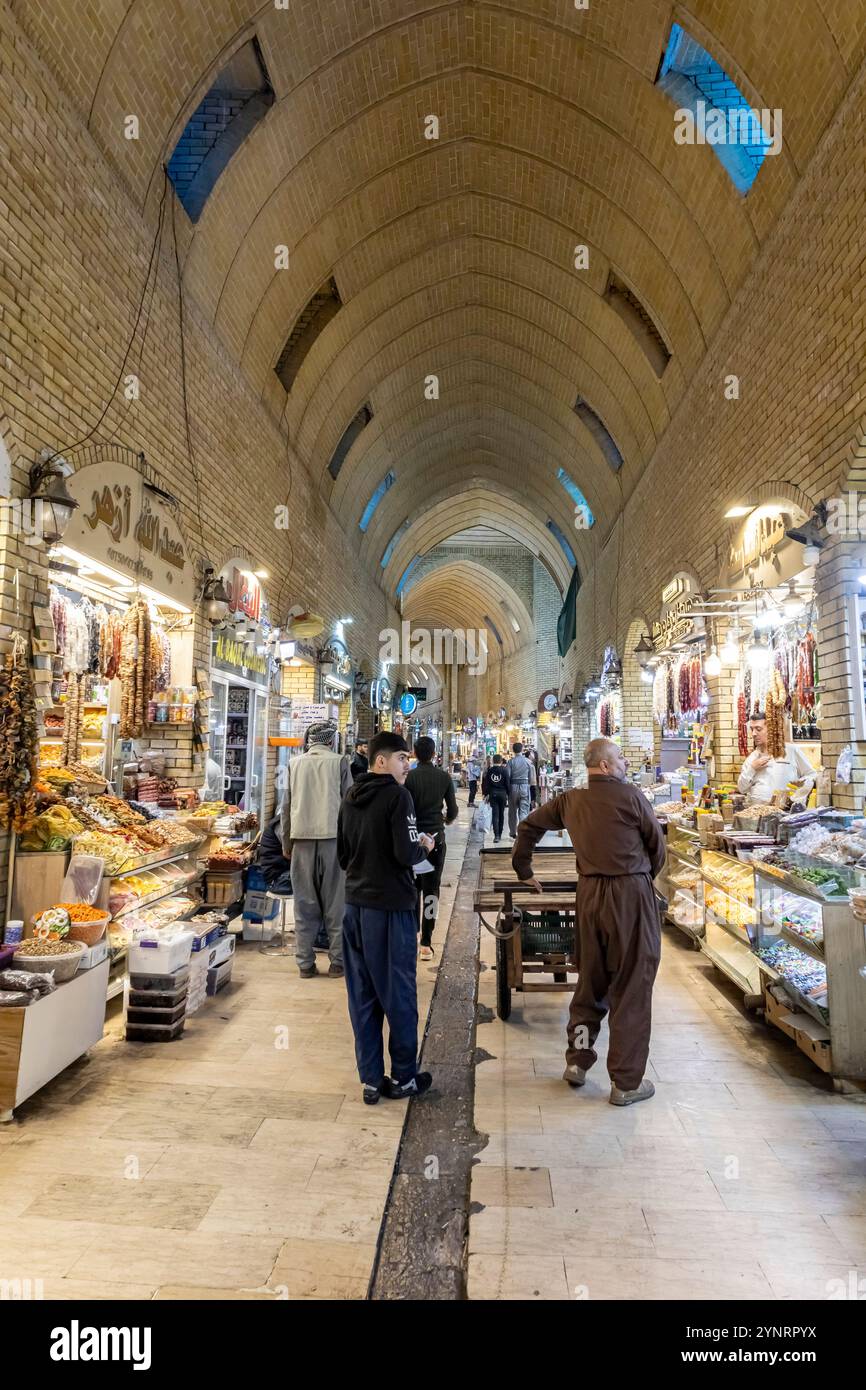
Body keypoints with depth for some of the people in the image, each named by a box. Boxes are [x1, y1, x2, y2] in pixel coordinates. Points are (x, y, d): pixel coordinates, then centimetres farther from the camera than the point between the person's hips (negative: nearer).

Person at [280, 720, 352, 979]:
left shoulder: (295, 763, 5)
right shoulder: (339, 762, -2)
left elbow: (287, 805, 6)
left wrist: (286, 843, 14)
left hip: (302, 838, 2)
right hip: (333, 836, -2)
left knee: (305, 904, 9)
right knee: (335, 902, 8)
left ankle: (305, 963, 14)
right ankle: (337, 961, 12)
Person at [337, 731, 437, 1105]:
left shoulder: (350, 798, 8)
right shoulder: (396, 795, -14)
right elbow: (406, 854, -20)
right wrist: (424, 847, -1)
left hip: (355, 903, 7)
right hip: (391, 906, -7)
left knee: (362, 995, 11)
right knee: (399, 994, 7)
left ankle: (371, 1080, 20)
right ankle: (403, 1078, 19)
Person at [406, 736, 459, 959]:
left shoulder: (408, 777, -9)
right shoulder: (444, 777, -3)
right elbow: (452, 810, 2)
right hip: (436, 838, 1)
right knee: (431, 889, 6)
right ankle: (426, 943, 5)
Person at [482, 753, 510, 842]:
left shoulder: (489, 770, -1)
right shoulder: (504, 770, -7)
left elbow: (486, 783, 1)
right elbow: (507, 783, -6)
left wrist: (486, 794, 8)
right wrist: (508, 794, 4)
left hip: (493, 794, 1)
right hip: (502, 793, -1)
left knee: (495, 814, -1)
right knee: (501, 814, 13)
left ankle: (496, 835, -12)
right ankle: (499, 834, 21)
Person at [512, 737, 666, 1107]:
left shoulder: (571, 800, 6)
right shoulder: (630, 796, -9)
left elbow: (529, 826, 17)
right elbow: (657, 844, 0)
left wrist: (524, 871, 28)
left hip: (589, 893, 5)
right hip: (630, 892, -5)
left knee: (590, 980, 20)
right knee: (631, 989, 4)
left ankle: (577, 1061, 28)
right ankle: (626, 1083, 11)